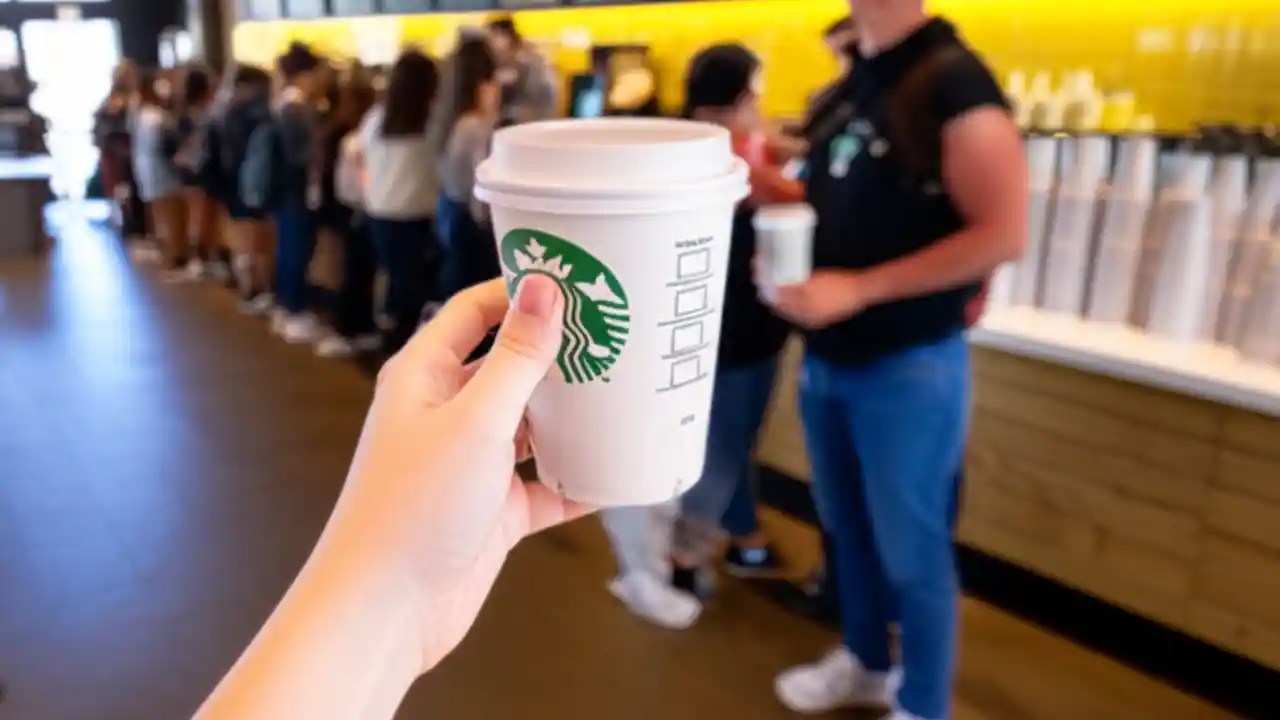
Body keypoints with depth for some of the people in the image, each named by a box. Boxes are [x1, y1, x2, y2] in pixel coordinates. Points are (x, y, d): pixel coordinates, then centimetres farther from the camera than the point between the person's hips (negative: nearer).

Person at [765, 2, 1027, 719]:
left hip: (909, 365, -7)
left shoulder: (954, 81, -15)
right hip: (827, 358, 7)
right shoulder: (847, 88, 9)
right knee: (849, 527, 20)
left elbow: (1003, 234, -20)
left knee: (911, 550, 8)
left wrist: (857, 289, -22)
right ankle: (865, 662, 42)